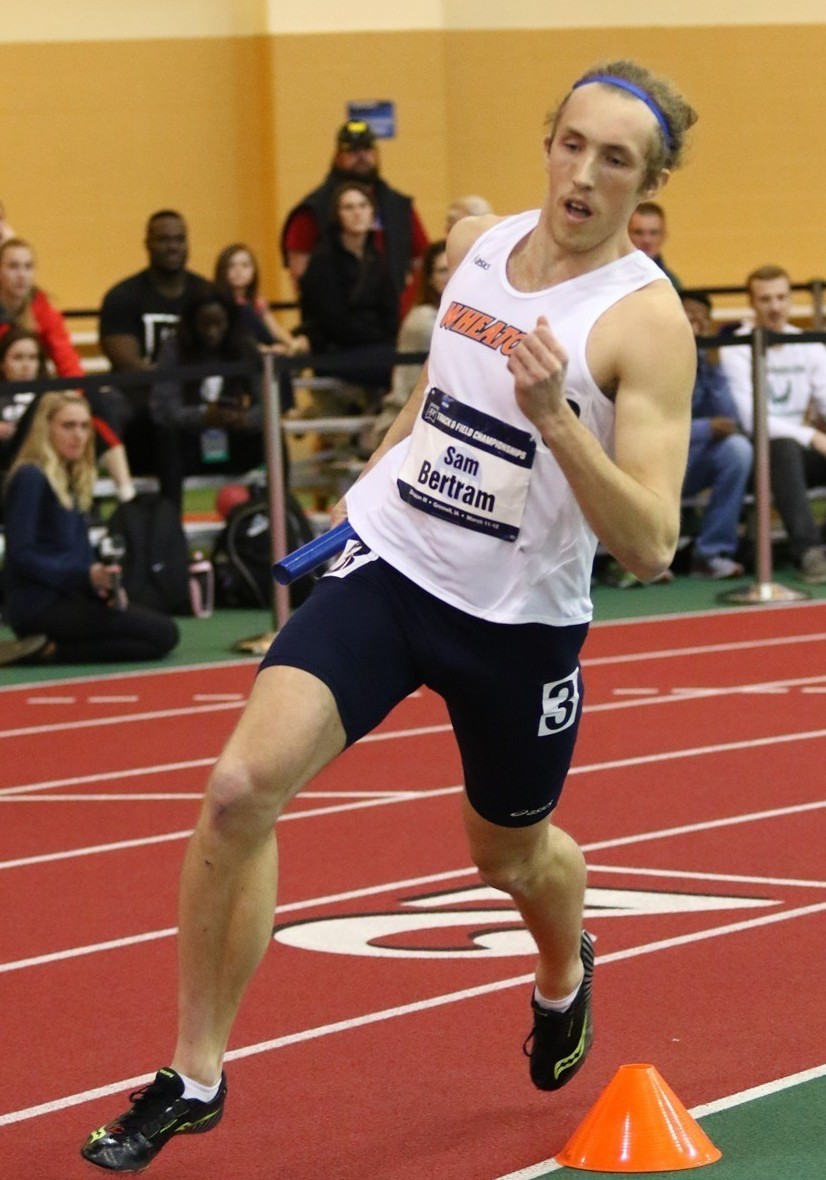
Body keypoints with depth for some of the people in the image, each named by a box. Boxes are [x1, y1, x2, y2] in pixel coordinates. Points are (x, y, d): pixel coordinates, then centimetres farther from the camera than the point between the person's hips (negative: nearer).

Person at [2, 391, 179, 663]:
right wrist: (86, 575, -25)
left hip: (67, 597, 9)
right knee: (162, 633, -14)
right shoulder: (30, 478, -11)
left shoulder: (71, 480, 16)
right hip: (39, 605, -9)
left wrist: (103, 582, -4)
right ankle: (53, 651, -12)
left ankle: (52, 649, -1)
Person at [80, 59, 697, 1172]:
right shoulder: (477, 242, 0)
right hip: (389, 566, 3)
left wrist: (555, 419, -35)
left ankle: (565, 972, 59)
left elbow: (650, 546, -25)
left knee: (509, 853, 20)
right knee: (242, 785, -18)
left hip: (519, 620, -3)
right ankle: (196, 1072, -6)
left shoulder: (647, 319, -17)